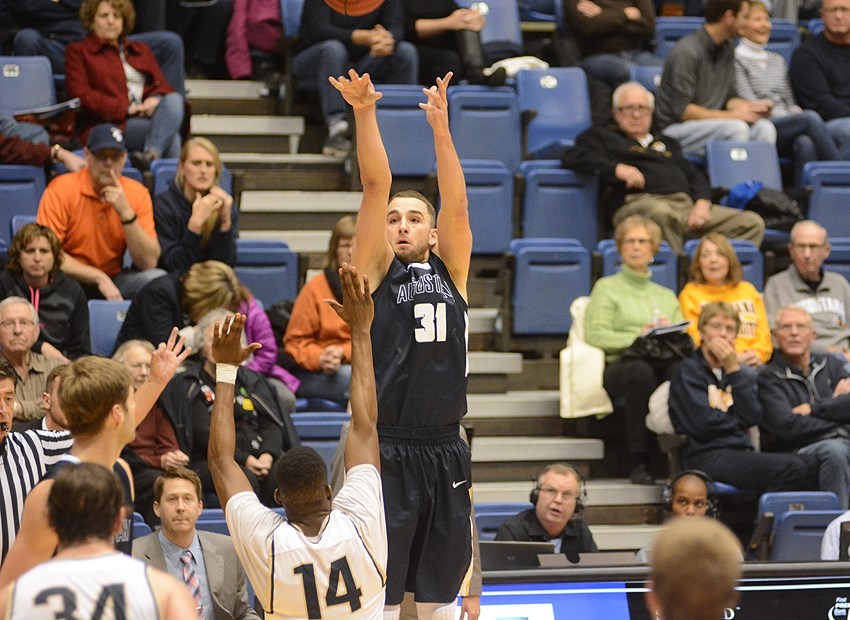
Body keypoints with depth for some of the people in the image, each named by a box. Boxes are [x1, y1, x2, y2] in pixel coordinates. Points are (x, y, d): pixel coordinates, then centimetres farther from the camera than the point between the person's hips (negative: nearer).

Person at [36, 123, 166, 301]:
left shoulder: (137, 194, -2)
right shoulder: (61, 190, -10)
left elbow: (149, 263, -8)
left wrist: (126, 212, -19)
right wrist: (100, 277, -18)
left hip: (113, 281, 3)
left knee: (158, 279, -24)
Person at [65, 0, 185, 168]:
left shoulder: (141, 50, 31)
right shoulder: (77, 51, 15)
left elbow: (161, 85, 22)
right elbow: (81, 95, -1)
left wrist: (155, 99, -6)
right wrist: (126, 108, -12)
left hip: (147, 118, 5)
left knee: (173, 100, -32)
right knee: (168, 131, -32)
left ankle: (151, 154, -49)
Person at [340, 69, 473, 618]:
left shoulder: (451, 273, 13)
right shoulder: (376, 272, 6)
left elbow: (457, 206, 2)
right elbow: (376, 187, -3)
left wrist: (441, 127, -5)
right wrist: (365, 114, -11)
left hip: (445, 453, 3)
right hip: (387, 452, -3)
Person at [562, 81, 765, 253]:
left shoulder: (668, 143, 36)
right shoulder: (603, 136, 21)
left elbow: (695, 175, 25)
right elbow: (573, 158, 3)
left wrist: (702, 203, 1)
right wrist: (618, 169, -11)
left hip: (687, 206, 5)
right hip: (639, 203, -5)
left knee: (753, 223, -15)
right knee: (660, 213, -44)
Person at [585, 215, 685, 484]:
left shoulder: (666, 296, 31)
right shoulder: (606, 288, 18)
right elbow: (595, 335, 1)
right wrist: (638, 337, -7)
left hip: (665, 363, 3)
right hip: (621, 365, -3)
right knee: (640, 370, -42)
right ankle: (639, 462, -37)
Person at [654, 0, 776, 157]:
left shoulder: (727, 47, 10)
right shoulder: (688, 51, -16)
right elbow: (681, 110, -19)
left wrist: (751, 106, -6)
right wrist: (731, 115, -20)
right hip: (675, 128, -7)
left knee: (764, 127, -17)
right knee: (736, 128, -31)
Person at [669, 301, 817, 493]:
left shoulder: (740, 372, 21)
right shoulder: (687, 371, 2)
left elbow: (753, 417, 3)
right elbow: (704, 424, -10)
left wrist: (734, 370, 0)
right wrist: (739, 421, 7)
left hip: (742, 451, 7)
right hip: (706, 455, -7)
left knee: (810, 465, -18)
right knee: (791, 469, -26)